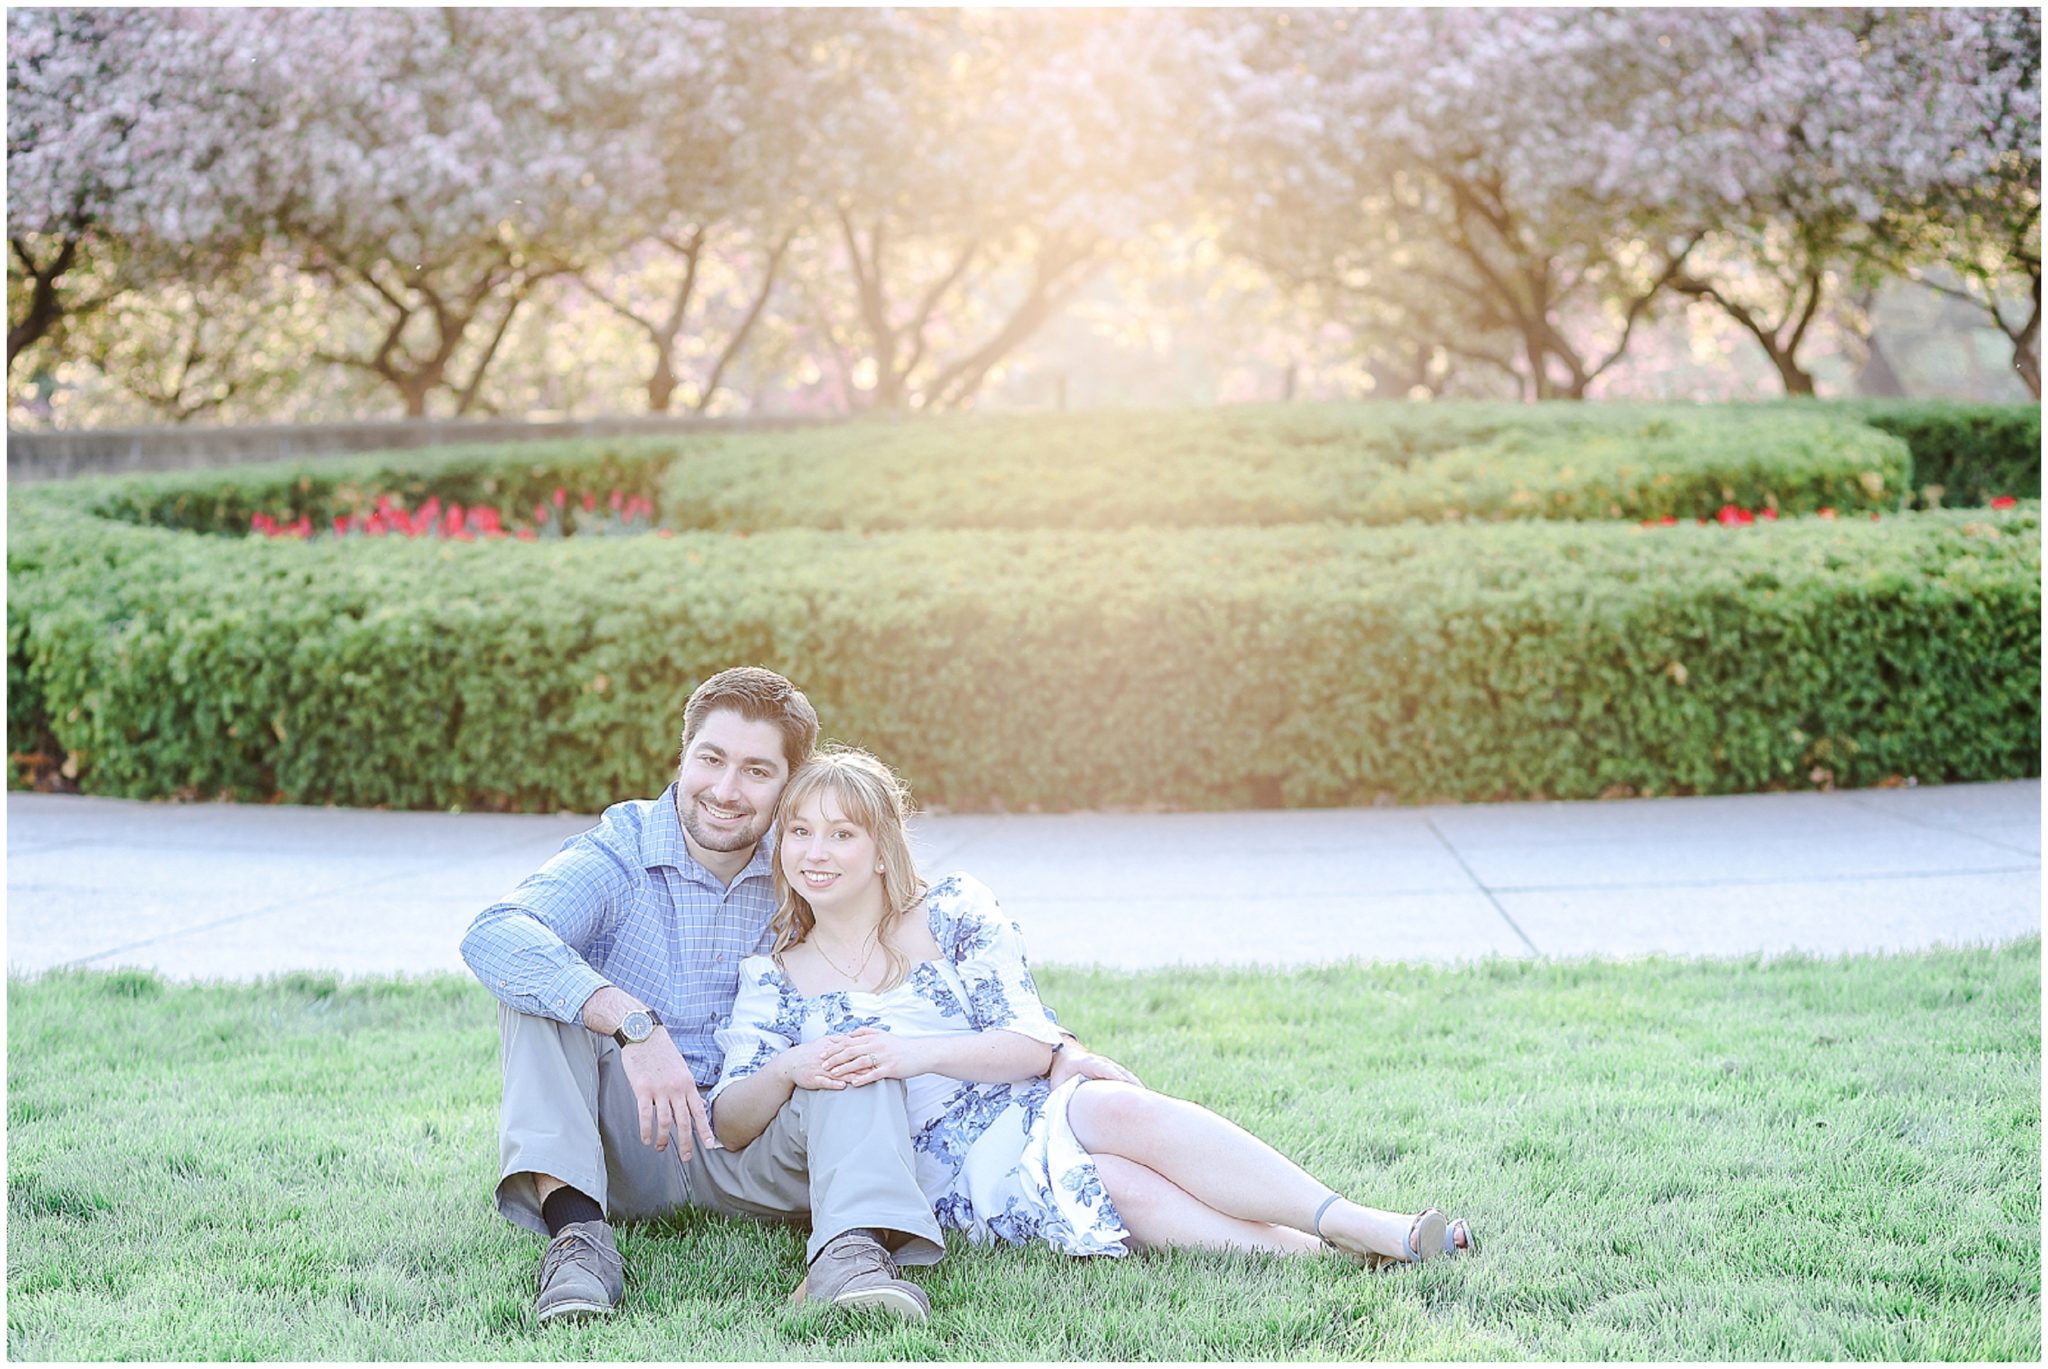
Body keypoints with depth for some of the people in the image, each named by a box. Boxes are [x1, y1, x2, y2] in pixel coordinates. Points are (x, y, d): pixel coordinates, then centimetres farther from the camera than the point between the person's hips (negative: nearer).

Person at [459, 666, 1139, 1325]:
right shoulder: (618, 857, -10)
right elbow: (493, 935, -30)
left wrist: (1058, 1046, -18)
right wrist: (633, 1022, -45)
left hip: (751, 1158, 2)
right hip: (627, 1147, -2)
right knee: (540, 983, -22)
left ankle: (852, 1247, -46)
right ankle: (575, 1227, -38)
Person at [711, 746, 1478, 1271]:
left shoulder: (953, 916, 5)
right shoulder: (772, 982, 6)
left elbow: (1034, 1045, -3)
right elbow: (729, 1129, 0)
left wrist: (918, 1053, -20)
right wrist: (786, 1071, -22)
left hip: (1028, 1119, 2)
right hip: (948, 1179, -2)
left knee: (1118, 1107, -33)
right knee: (1112, 1182, -32)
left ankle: (1355, 1227, -34)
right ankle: (1323, 1252, -39)